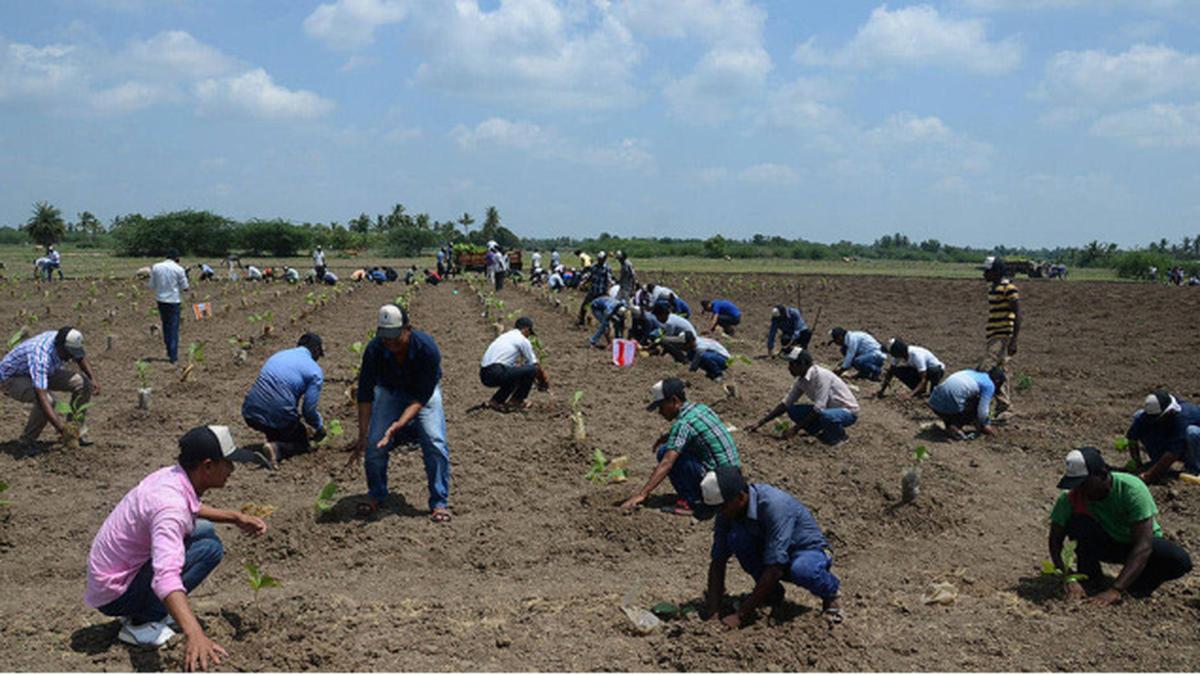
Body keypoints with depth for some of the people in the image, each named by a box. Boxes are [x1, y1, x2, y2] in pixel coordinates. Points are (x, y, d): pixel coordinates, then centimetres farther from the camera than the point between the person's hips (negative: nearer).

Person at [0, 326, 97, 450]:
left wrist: (93, 378, -11)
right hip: (12, 378, -8)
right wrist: (61, 428, -50)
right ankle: (27, 442, -15)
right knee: (48, 400, -36)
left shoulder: (64, 343, -17)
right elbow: (41, 396, -47)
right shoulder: (41, 357, -41)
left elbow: (81, 358, 7)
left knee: (82, 383, -9)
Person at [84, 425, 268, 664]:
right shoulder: (170, 504, -32)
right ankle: (141, 622, -9)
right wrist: (194, 634, -58)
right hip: (114, 595, -9)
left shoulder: (170, 475, -4)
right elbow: (166, 577, -46)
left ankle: (147, 611, 12)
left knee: (204, 529, 14)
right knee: (210, 548, -18)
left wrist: (235, 517, 12)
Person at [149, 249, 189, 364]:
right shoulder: (178, 269, -10)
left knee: (165, 325, 20)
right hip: (173, 300, -4)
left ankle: (169, 351, 24)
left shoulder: (156, 267, 0)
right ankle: (173, 355, 1)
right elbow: (184, 287, -4)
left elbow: (152, 285, 4)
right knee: (174, 328, 3)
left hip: (160, 300, 4)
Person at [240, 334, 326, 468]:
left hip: (250, 413, 7)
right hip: (278, 417, -7)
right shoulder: (315, 371, 0)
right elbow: (309, 409, -7)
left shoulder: (279, 354, 20)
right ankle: (277, 449, -13)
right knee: (302, 443, 17)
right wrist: (320, 427, 15)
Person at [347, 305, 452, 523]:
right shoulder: (374, 349, -27)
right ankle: (376, 496, 14)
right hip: (389, 391, 2)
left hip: (424, 393, -2)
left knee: (435, 442, -20)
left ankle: (439, 503, -8)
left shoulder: (427, 348, -33)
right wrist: (362, 436, -25)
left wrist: (400, 423, -40)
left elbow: (422, 396, -28)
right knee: (374, 444, -11)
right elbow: (365, 394, -21)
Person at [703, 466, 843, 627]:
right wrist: (713, 614, -22)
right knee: (735, 537, -23)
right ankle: (772, 593, 0)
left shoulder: (774, 505, -35)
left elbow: (774, 569, -35)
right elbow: (717, 562, -11)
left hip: (809, 550, -5)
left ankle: (830, 591, -4)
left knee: (801, 569, -40)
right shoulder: (727, 513, -15)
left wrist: (741, 615, -33)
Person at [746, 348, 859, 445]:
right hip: (827, 409, 8)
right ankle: (825, 434, 4)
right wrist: (761, 422, 0)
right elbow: (785, 403, 5)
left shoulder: (821, 376, -27)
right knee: (792, 410, -4)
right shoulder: (801, 380, -2)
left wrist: (796, 428, -24)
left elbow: (818, 408, -29)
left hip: (848, 411, -8)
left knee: (825, 416, -40)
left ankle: (839, 434, -6)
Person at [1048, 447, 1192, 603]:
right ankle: (1091, 582, -10)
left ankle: (1138, 585, -2)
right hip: (1104, 544, 1)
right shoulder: (1071, 497, -23)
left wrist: (1115, 590, -45)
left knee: (1181, 561, -31)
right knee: (1078, 522, -30)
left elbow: (1143, 546, -36)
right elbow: (1055, 541, -19)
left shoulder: (1132, 489, -32)